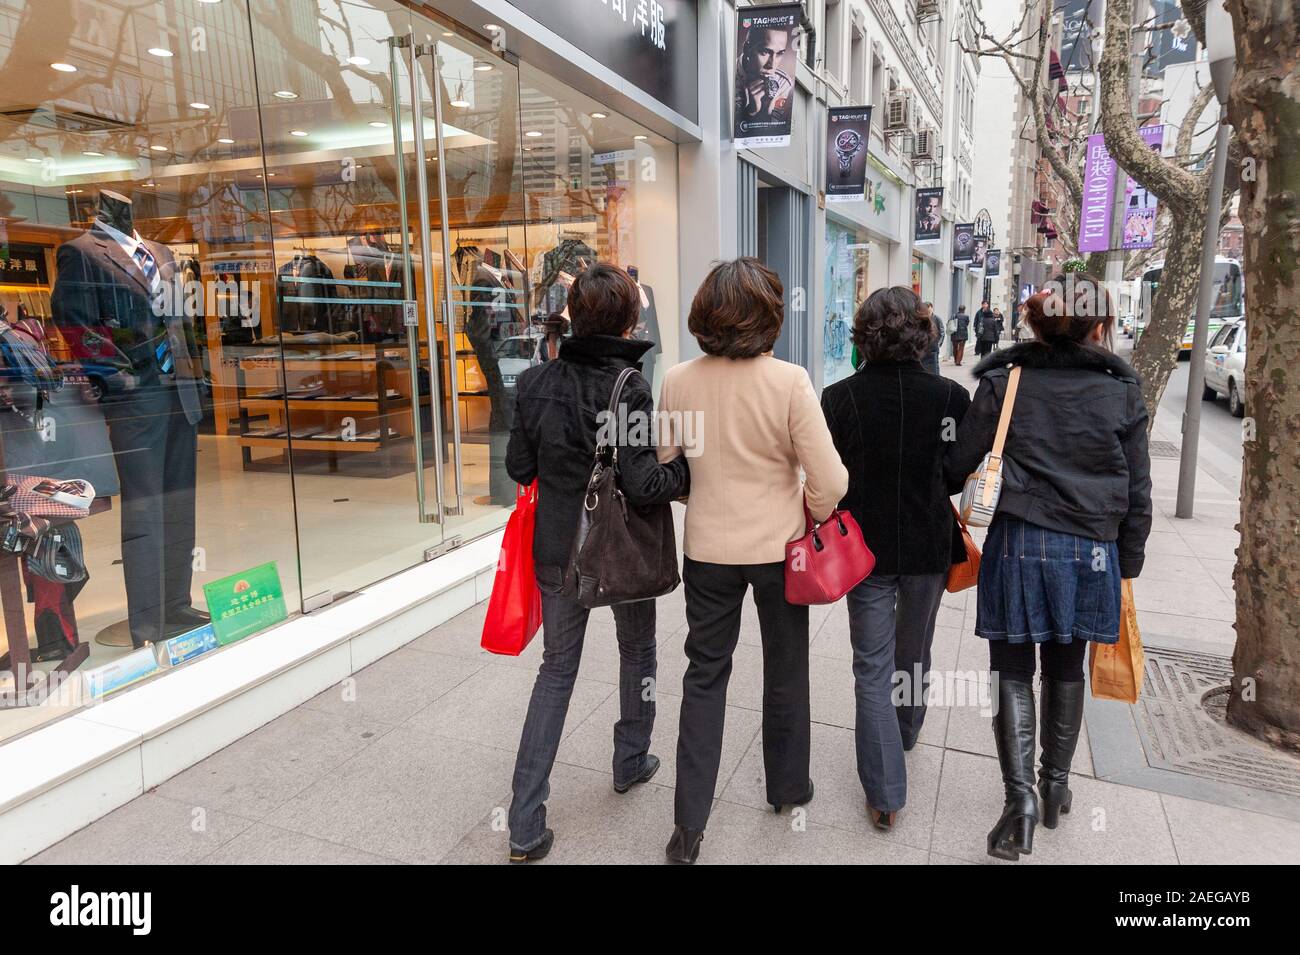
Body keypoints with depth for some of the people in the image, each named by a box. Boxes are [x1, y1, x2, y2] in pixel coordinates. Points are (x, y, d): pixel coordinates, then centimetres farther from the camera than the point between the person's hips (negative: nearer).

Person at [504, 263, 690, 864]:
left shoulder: (535, 381, -4)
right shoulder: (628, 386, -19)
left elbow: (519, 466, 2)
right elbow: (644, 484, -22)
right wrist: (687, 472, -4)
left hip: (557, 548, 4)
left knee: (557, 669, 13)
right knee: (637, 653, 23)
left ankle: (526, 825, 11)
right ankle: (631, 761, 43)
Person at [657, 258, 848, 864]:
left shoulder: (677, 382, -10)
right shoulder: (789, 381, -19)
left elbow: (659, 465, 1)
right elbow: (830, 481, -18)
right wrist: (814, 514, 3)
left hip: (707, 548, 2)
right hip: (778, 546, -2)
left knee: (705, 674, 15)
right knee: (785, 670, 20)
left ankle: (689, 824, 18)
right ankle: (787, 787, 41)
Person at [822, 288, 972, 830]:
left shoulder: (838, 398, -12)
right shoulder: (950, 397, -12)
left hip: (864, 548, -1)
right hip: (929, 547, 2)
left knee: (873, 667, 7)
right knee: (914, 651, 24)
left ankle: (884, 795, 8)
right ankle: (906, 731, 50)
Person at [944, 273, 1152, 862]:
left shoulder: (1004, 383, -4)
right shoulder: (1123, 393, 0)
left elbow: (957, 465, -4)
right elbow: (1138, 494, 3)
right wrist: (1127, 568, 12)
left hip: (1018, 544, -2)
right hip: (1090, 549, 2)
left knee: (1013, 671, 8)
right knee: (1066, 669, 17)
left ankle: (1020, 796, -2)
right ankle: (1055, 785, 31)